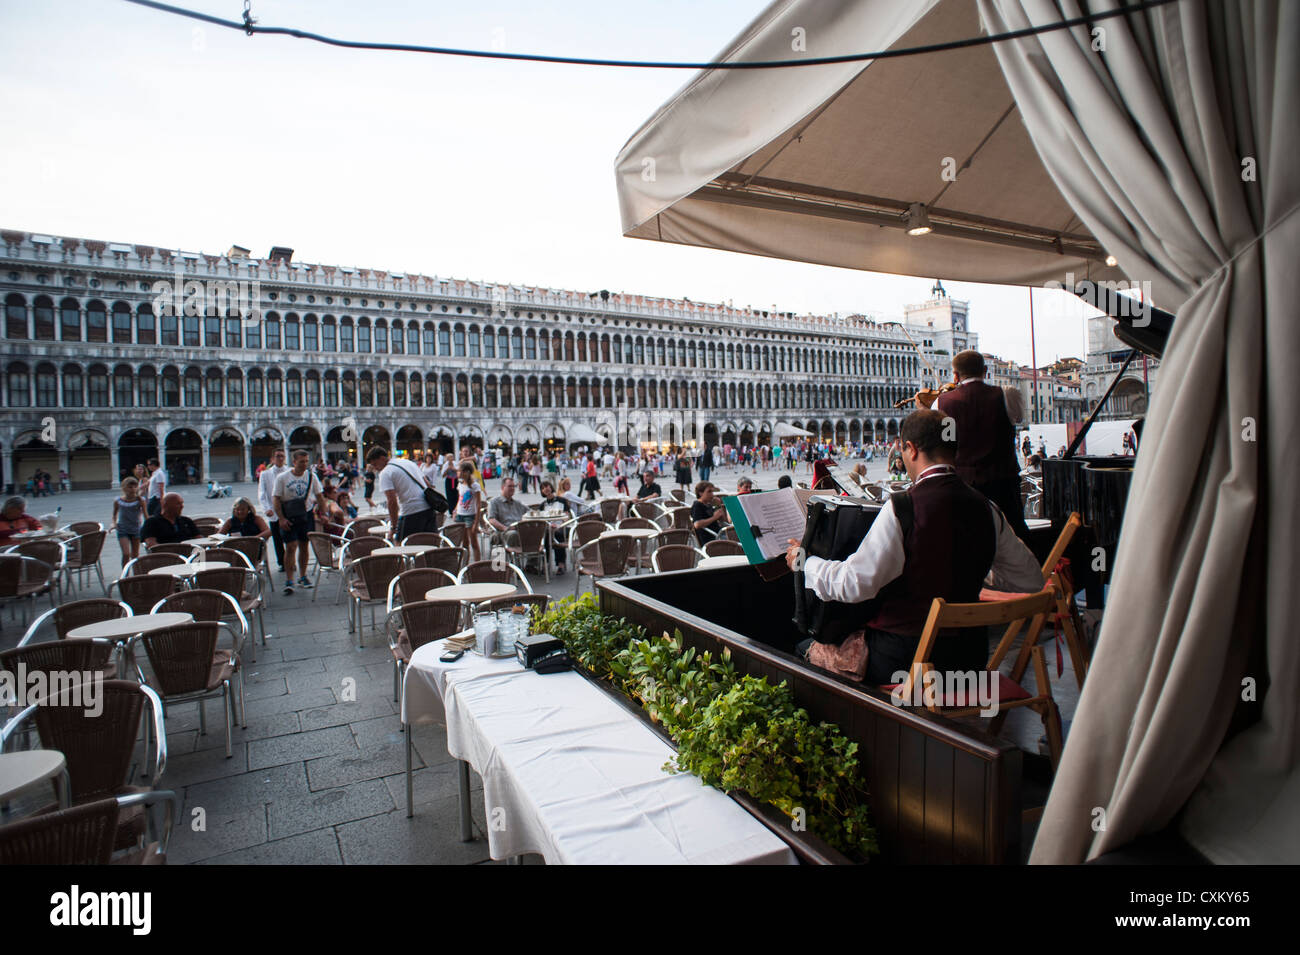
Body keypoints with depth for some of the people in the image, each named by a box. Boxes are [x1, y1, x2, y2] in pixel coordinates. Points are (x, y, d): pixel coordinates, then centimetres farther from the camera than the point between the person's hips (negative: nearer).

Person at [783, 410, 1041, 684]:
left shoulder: (901, 508, -20)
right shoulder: (988, 510, -3)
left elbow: (855, 584, -19)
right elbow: (1031, 582, 8)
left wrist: (804, 561, -3)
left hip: (902, 661, -6)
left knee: (806, 650, 11)